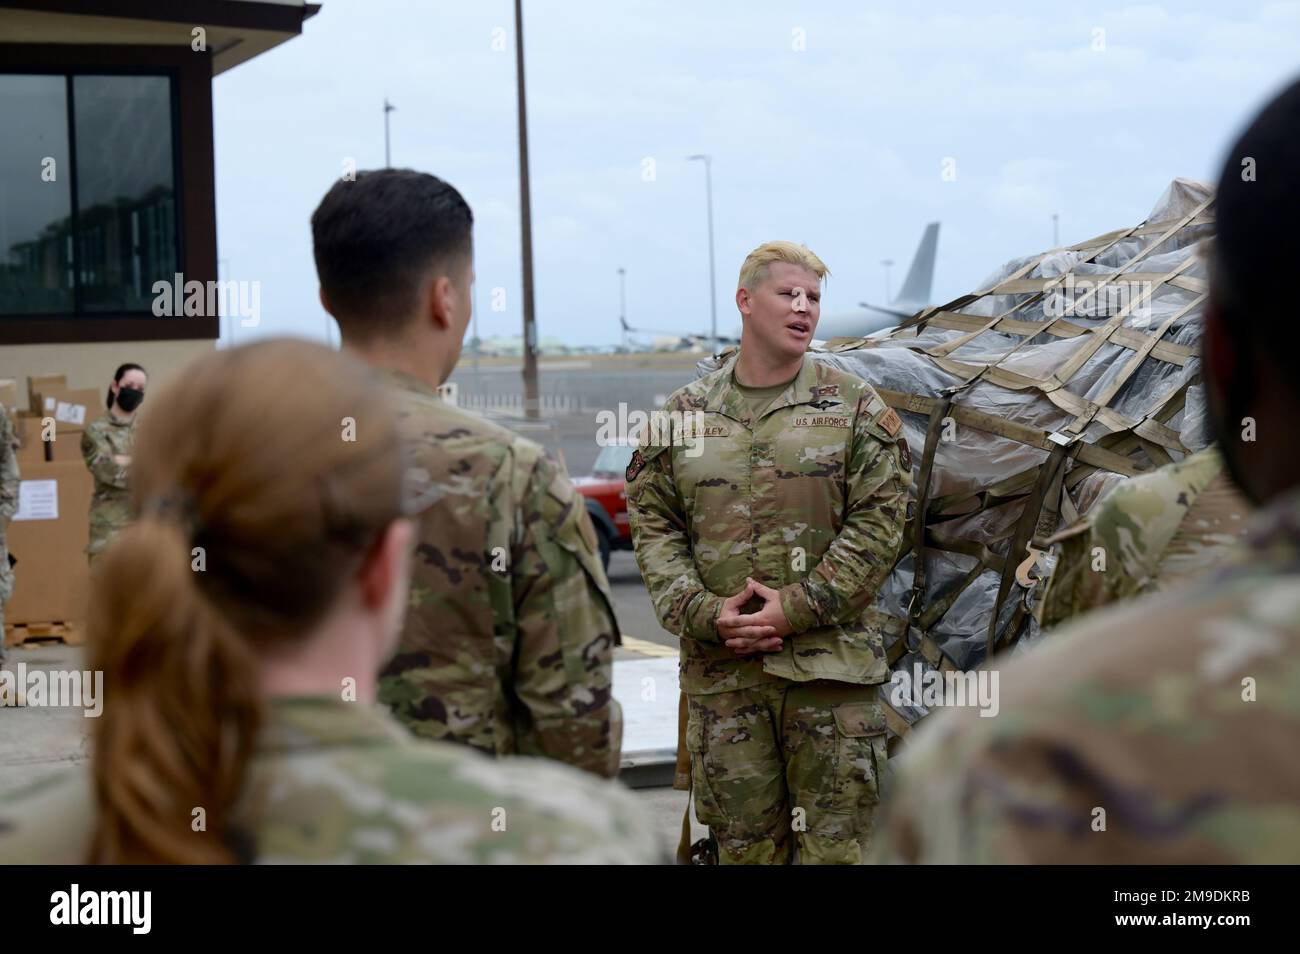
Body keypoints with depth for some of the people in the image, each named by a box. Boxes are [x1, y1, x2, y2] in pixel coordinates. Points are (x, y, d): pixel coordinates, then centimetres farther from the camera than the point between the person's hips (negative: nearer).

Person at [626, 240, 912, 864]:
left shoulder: (855, 408, 3)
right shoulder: (684, 414, 9)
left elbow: (878, 525, -3)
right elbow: (653, 525, 8)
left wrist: (796, 608, -12)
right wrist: (704, 614, -7)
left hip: (830, 666, -2)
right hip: (720, 672, 2)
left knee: (837, 843, 1)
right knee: (743, 845, 9)